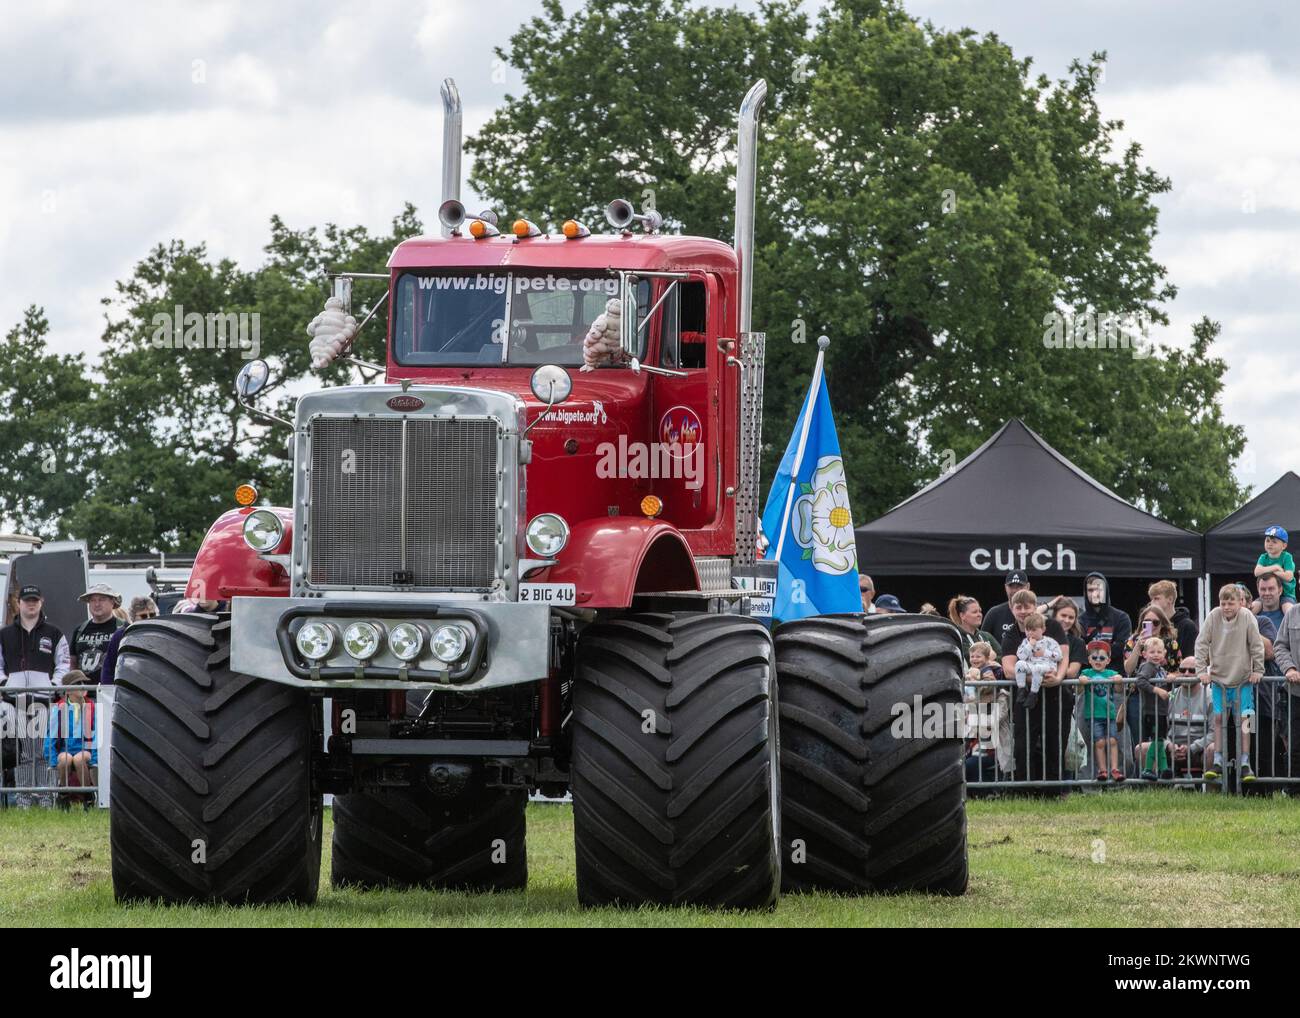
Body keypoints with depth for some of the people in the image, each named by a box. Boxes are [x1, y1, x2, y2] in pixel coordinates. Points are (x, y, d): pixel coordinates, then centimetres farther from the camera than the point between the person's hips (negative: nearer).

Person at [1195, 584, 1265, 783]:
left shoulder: (1247, 618, -12)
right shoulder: (1213, 617, -9)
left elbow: (1257, 645, -5)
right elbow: (1201, 643, -5)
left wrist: (1257, 670, -5)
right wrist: (1202, 670, -8)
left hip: (1242, 679, -1)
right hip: (1218, 678, 1)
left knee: (1243, 719, -1)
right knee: (1219, 719, 2)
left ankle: (1244, 763, 4)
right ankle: (1218, 761, 8)